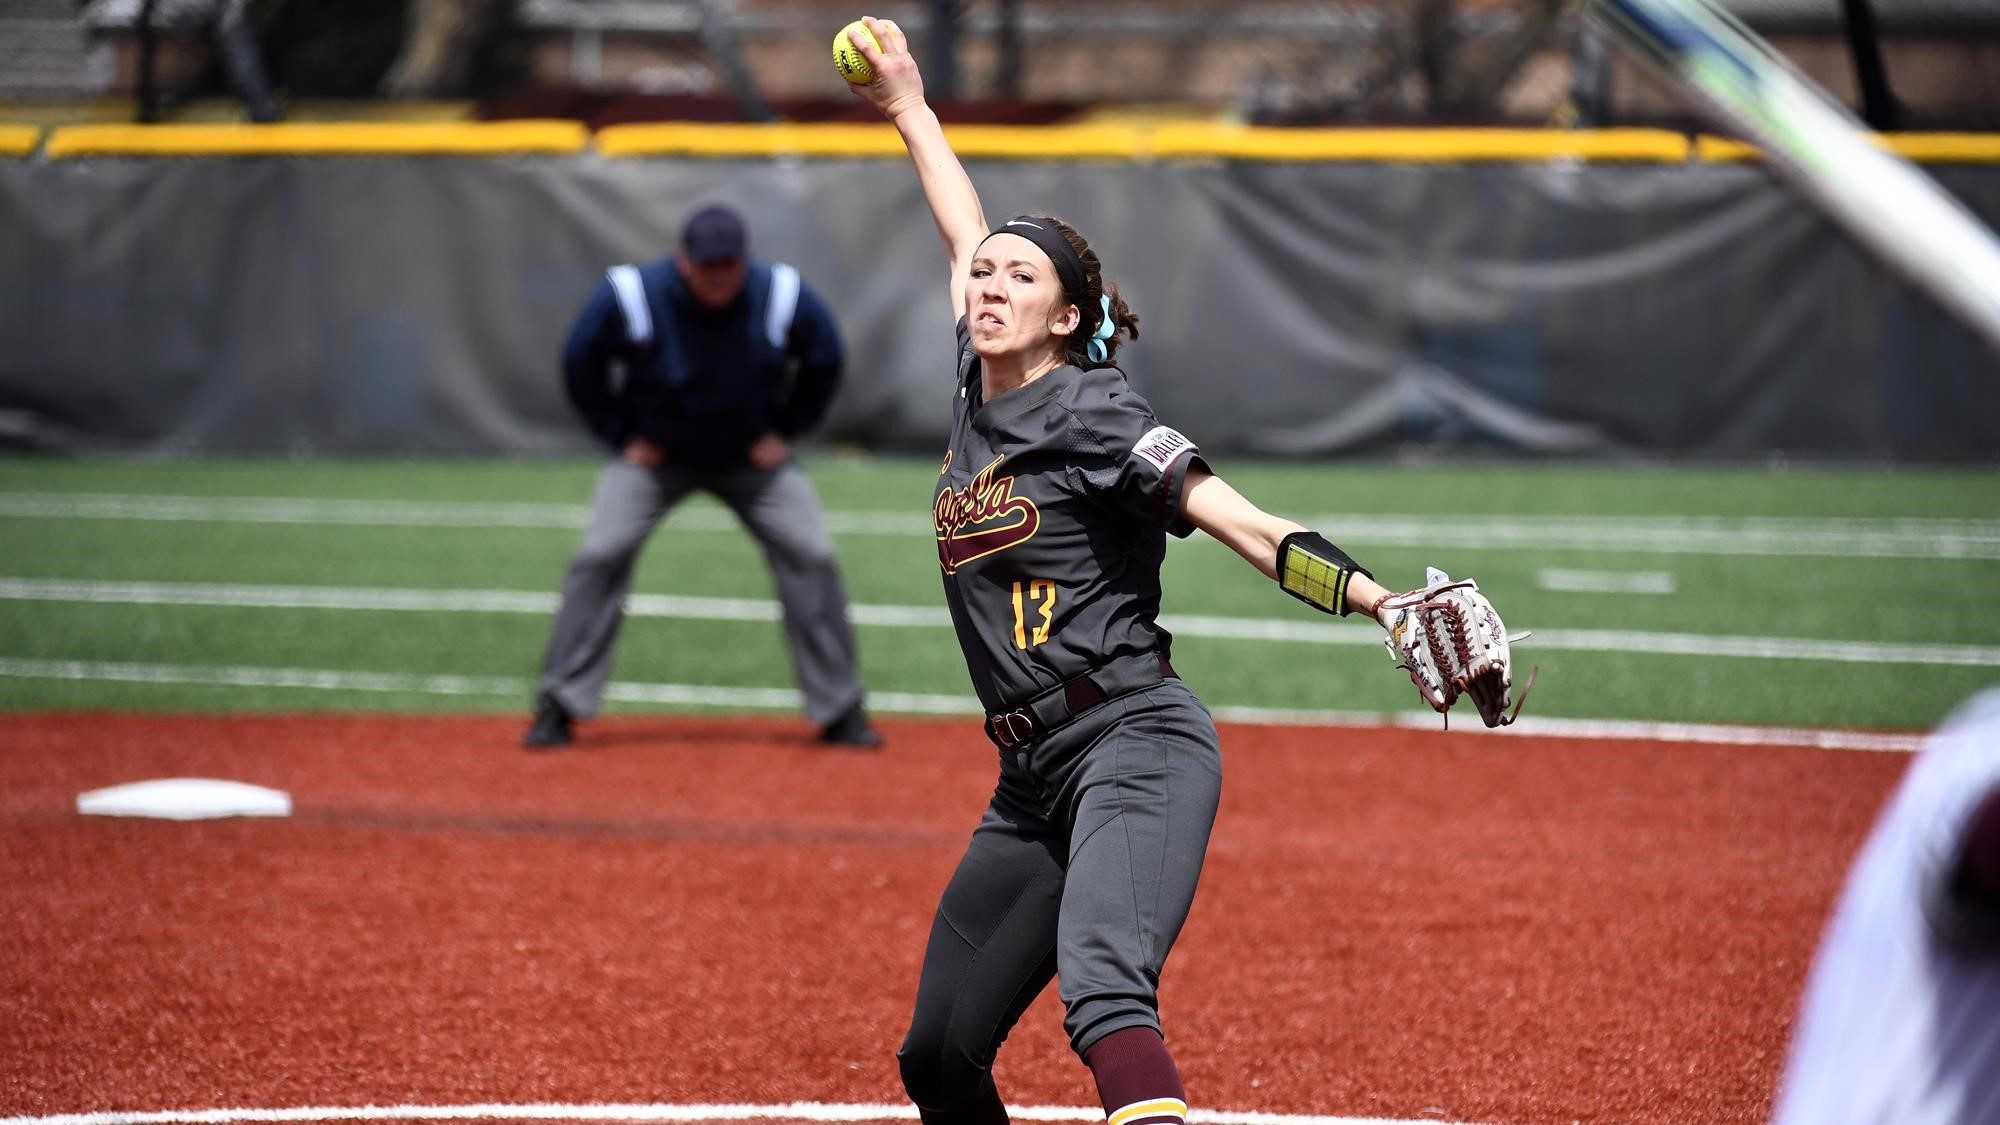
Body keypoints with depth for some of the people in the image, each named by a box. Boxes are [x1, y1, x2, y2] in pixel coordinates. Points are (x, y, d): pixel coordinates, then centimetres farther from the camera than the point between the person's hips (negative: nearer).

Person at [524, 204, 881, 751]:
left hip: (751, 458, 1)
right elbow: (580, 363, -7)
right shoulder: (629, 296, -25)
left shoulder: (782, 296, -21)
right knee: (600, 557, -16)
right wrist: (623, 435, -7)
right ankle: (558, 709, -6)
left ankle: (839, 711, 4)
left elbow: (824, 359, 0)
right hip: (655, 454, -1)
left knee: (813, 558, -9)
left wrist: (783, 430, -2)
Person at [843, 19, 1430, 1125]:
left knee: (1102, 988, -33)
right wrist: (909, 109, 42)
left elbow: (1242, 521, -16)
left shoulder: (1089, 413, -6)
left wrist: (1387, 603, -29)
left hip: (1137, 747, -8)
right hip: (1032, 783, 8)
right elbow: (968, 243, 30)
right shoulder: (977, 394, 14)